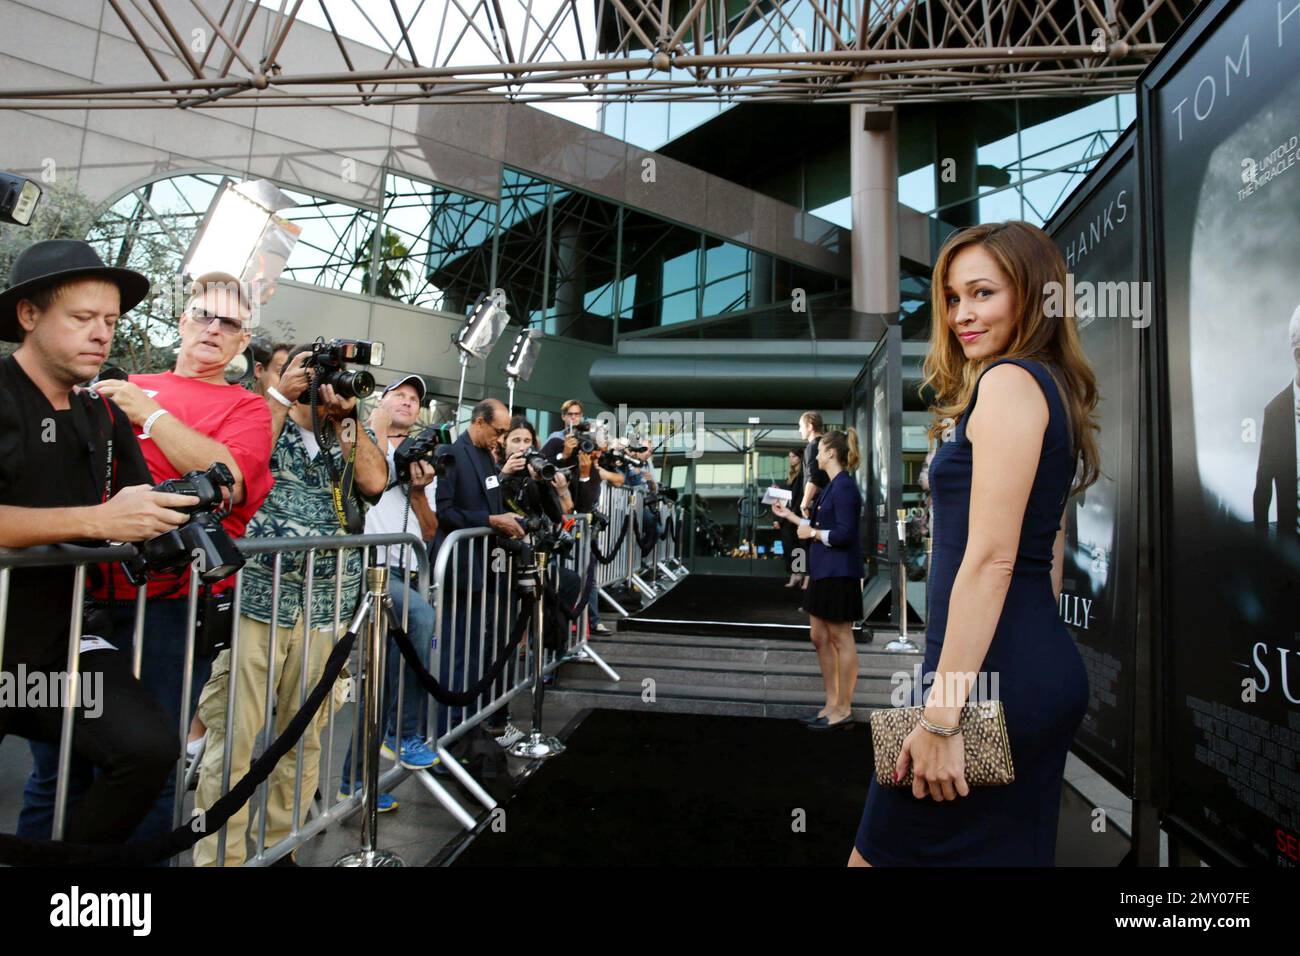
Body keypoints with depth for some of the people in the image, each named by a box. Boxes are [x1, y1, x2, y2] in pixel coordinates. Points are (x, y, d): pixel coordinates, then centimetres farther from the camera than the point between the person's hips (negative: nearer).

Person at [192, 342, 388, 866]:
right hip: (255, 597, -3)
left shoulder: (352, 435, 15)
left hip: (325, 606, 3)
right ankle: (219, 855, 12)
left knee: (304, 735, 10)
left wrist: (346, 414, -1)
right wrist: (281, 395, -8)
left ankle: (282, 842, 25)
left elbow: (374, 482, -4)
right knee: (234, 735, -2)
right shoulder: (265, 418, 9)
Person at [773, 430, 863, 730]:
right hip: (823, 571, 10)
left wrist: (812, 533, -10)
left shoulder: (844, 486, -16)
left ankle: (844, 709, 11)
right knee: (819, 637, 13)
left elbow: (844, 534, -22)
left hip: (839, 573, -10)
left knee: (840, 638, 0)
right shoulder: (833, 485, 14)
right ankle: (832, 703, 23)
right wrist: (789, 515, 23)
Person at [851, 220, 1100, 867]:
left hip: (991, 674, -10)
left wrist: (941, 716, -19)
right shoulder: (1054, 387, 18)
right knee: (1014, 850, 18)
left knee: (882, 852, 3)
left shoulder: (1009, 380, -12)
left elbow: (991, 557, -20)